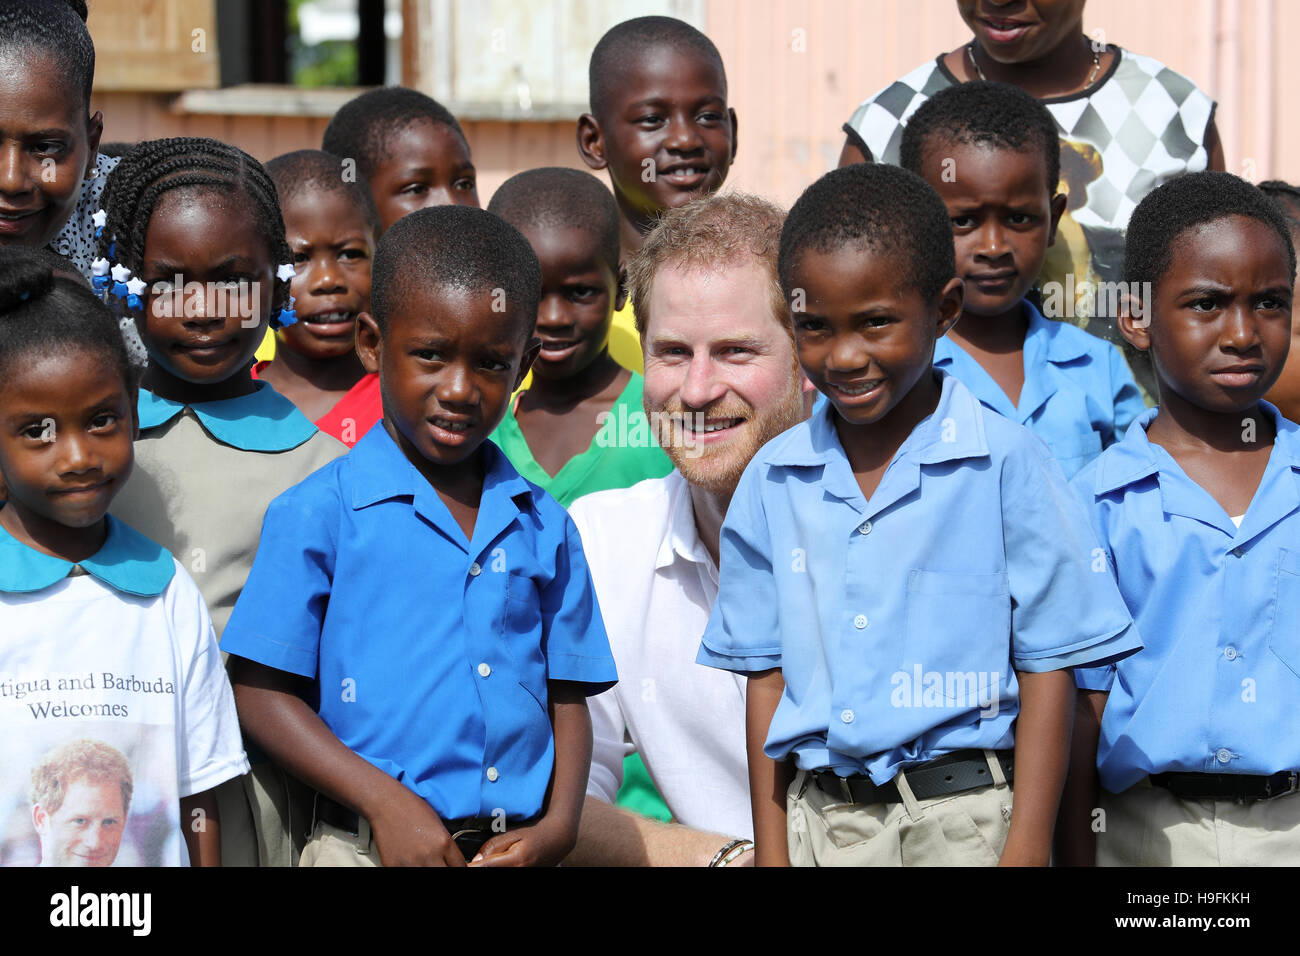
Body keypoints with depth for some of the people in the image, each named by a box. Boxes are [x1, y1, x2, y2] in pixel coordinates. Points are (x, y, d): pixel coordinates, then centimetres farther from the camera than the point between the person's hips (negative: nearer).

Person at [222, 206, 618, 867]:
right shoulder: (319, 513, -4)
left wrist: (558, 826, -5)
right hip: (369, 847, -3)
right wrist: (385, 801, -14)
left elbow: (567, 696, 11)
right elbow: (262, 692, -5)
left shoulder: (544, 526, 8)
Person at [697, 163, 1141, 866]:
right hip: (819, 820, 3)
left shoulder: (1006, 465, -6)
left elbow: (1048, 665, -4)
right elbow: (767, 675, 10)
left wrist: (1027, 850, -8)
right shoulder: (772, 481, 6)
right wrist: (770, 849, 7)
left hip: (964, 816, -3)